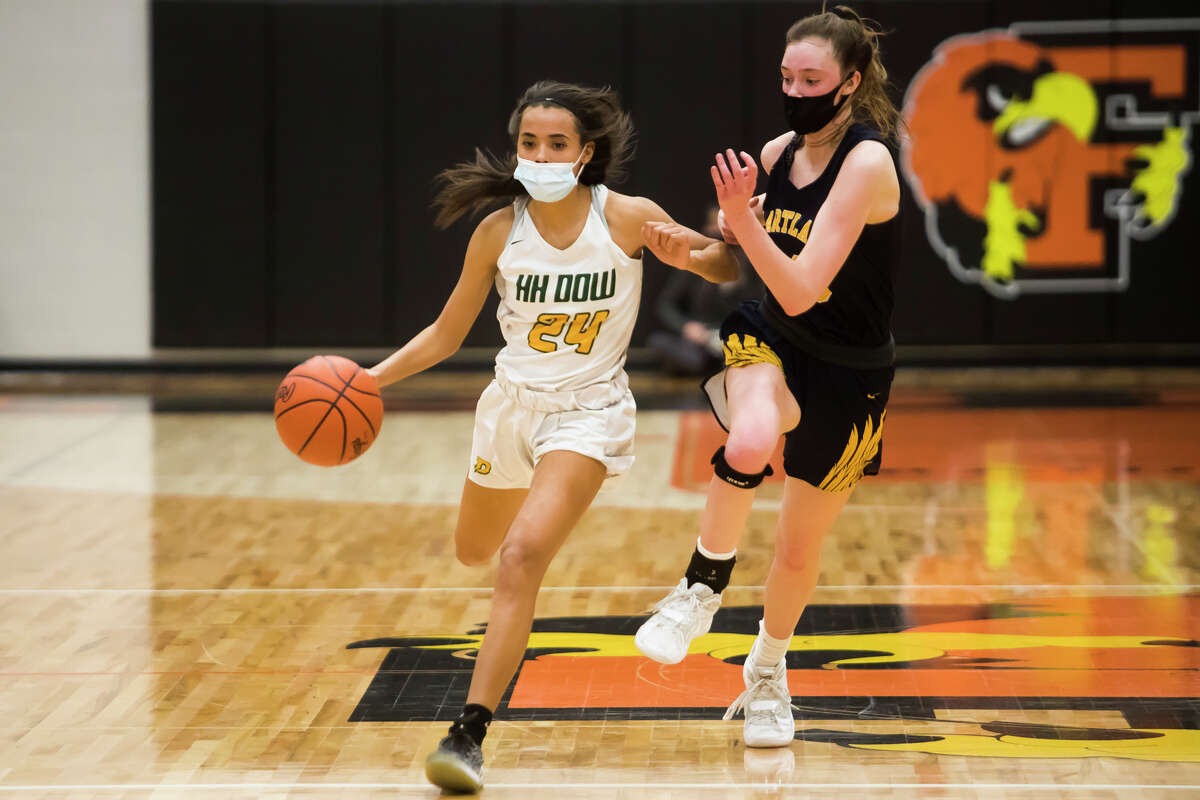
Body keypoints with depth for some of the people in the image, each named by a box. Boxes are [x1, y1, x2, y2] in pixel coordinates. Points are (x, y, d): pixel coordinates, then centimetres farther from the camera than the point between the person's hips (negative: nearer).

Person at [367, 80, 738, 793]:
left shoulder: (627, 219, -13)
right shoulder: (499, 230, -7)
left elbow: (728, 267, -2)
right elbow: (447, 334, 3)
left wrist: (685, 255, -24)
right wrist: (370, 378, -10)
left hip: (589, 411, -4)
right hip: (513, 402, 4)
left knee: (522, 556, -25)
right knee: (474, 552, 24)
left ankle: (470, 734, -25)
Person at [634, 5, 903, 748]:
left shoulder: (867, 162, -22)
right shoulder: (779, 151, -3)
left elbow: (801, 290, -28)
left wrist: (742, 215, -36)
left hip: (849, 375, -3)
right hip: (769, 337, 3)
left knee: (800, 548, 10)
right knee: (749, 442, -34)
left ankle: (768, 673, 39)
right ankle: (703, 588, -11)